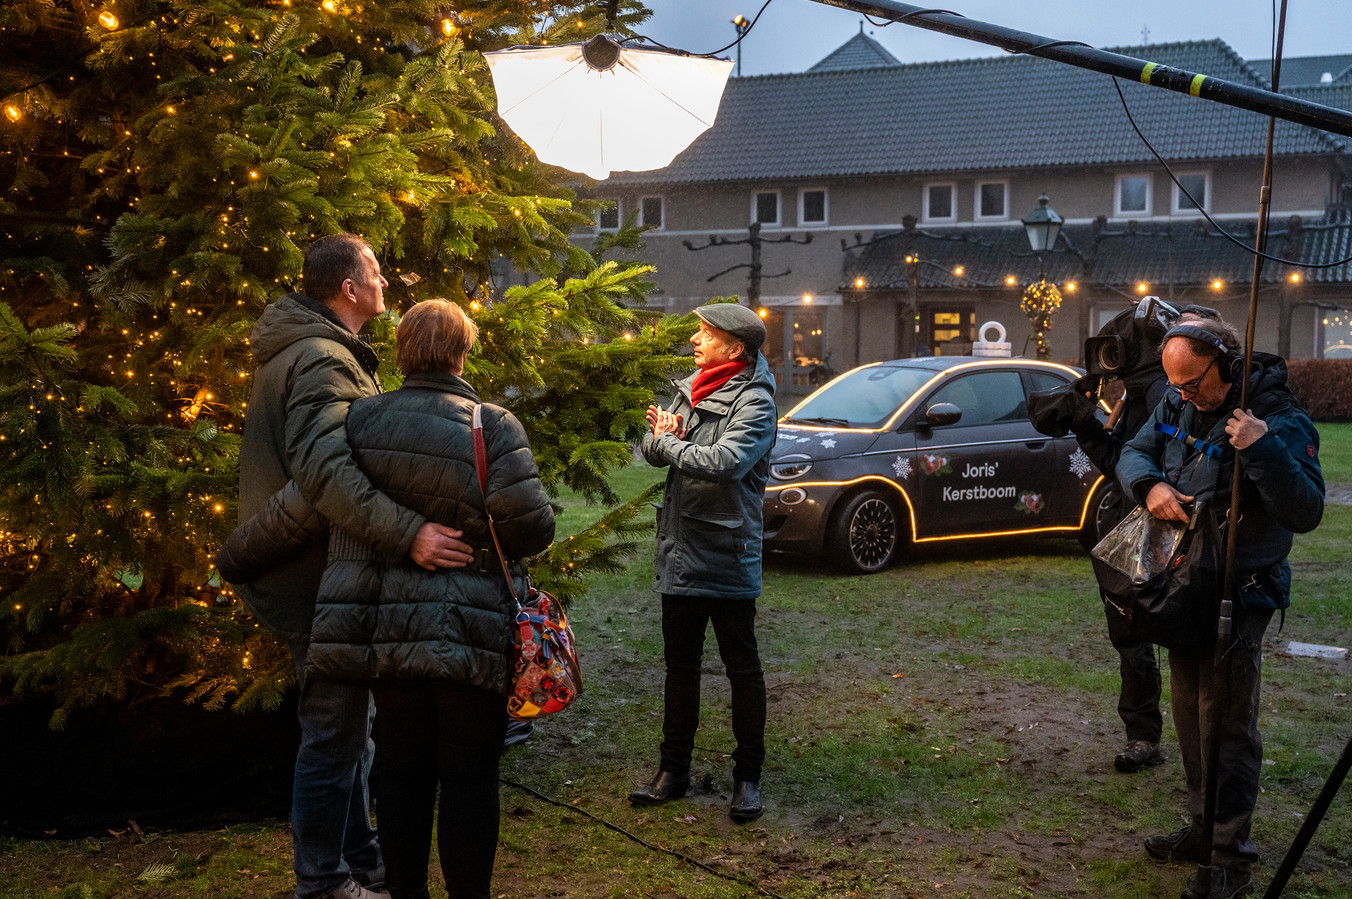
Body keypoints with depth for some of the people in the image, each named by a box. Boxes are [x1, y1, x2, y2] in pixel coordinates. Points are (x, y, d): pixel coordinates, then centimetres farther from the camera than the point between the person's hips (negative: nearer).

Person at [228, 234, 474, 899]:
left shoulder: (308, 349, 15)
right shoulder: (323, 359, -19)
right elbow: (322, 467, -35)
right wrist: (407, 532, -43)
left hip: (306, 567, 11)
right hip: (317, 576, -11)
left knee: (350, 721, 20)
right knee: (335, 732, 0)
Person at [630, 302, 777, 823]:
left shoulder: (754, 401, -14)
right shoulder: (690, 389, 11)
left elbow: (725, 461, -28)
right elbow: (651, 449, 10)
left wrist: (669, 444, -14)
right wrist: (662, 436, -13)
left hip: (727, 558, -7)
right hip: (680, 554, 8)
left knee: (742, 668, 5)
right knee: (680, 665, 15)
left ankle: (748, 776, 16)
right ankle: (673, 770, 27)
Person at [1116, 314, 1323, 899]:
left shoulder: (1281, 421, -19)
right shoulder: (1179, 406, 3)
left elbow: (1306, 512, -25)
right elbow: (1133, 452, 9)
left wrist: (1263, 450, -38)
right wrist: (1150, 485, -14)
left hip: (1239, 594, -7)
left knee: (1227, 726, -5)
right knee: (1191, 716, 17)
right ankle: (1202, 829, 32)